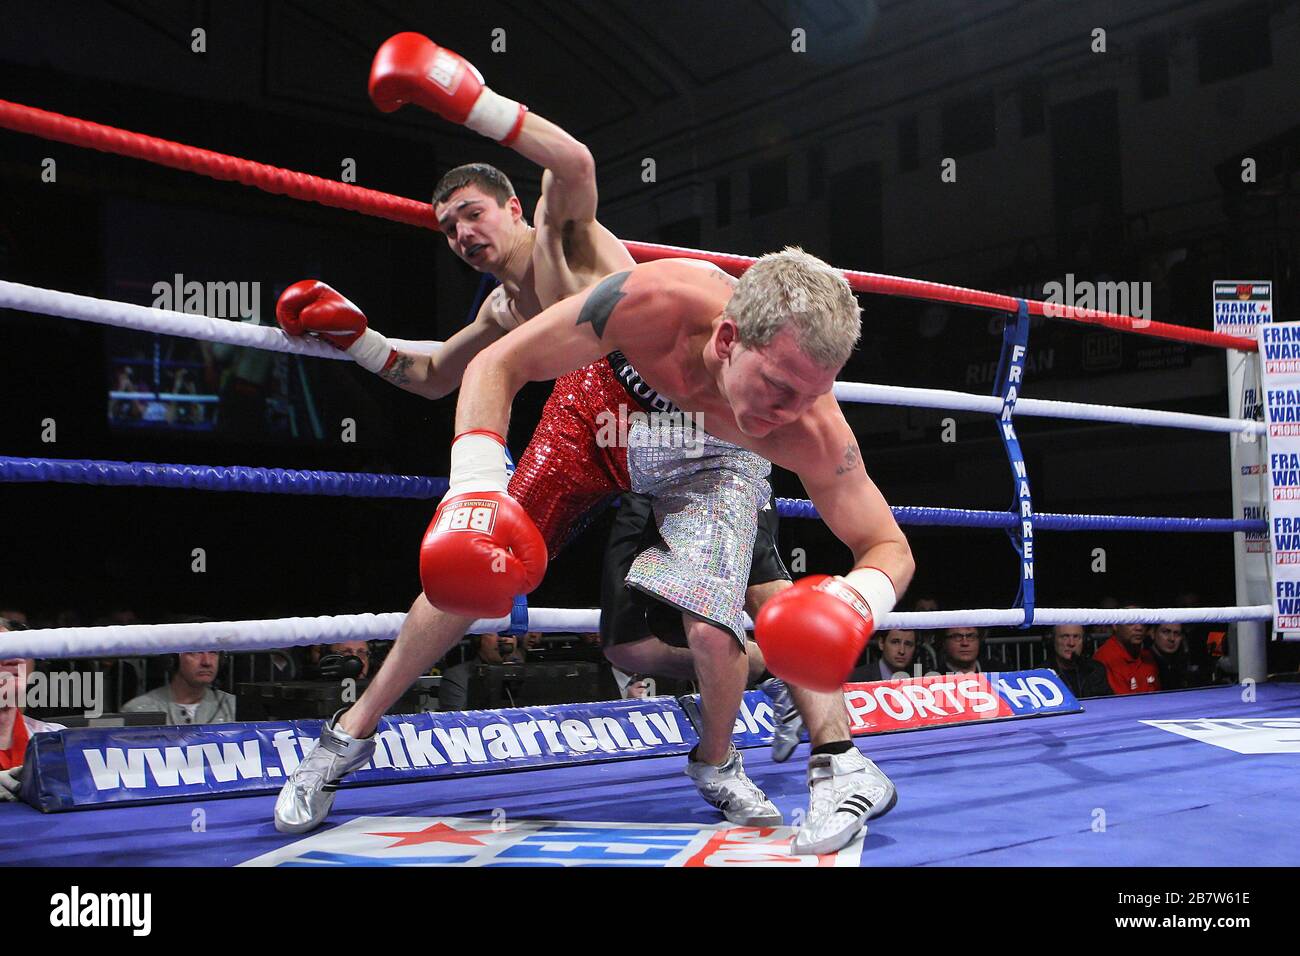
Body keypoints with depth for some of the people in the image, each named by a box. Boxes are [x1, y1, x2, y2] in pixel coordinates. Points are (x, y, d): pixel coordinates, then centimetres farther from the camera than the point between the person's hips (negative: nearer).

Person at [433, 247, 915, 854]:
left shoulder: (814, 433, -38)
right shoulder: (651, 302, -43)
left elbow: (889, 547, -24)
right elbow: (497, 366, -31)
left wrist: (858, 599, -47)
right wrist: (475, 485, -45)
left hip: (715, 462, -1)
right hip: (618, 412, 2)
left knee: (708, 632, -21)